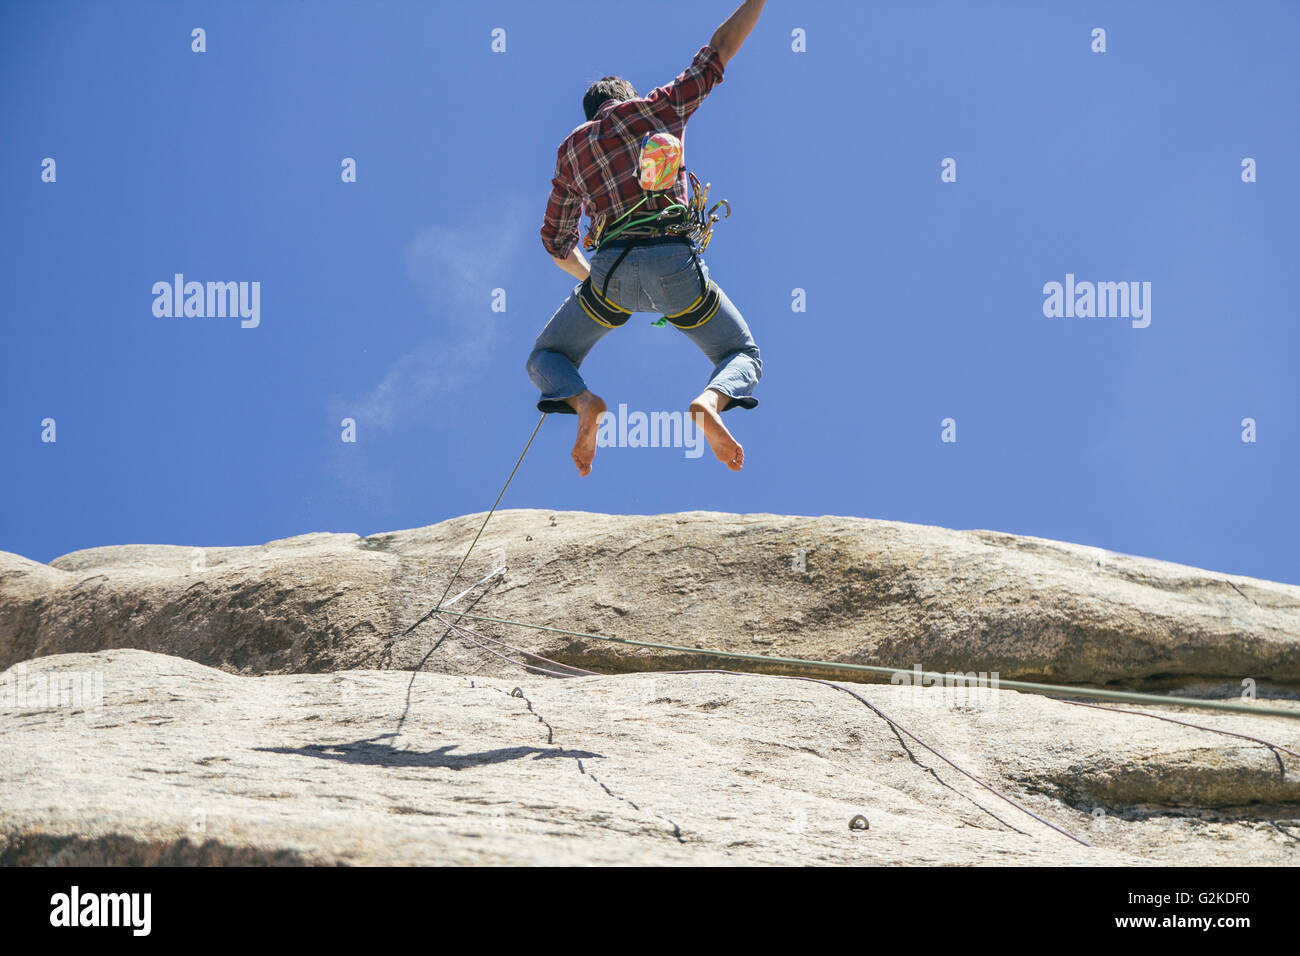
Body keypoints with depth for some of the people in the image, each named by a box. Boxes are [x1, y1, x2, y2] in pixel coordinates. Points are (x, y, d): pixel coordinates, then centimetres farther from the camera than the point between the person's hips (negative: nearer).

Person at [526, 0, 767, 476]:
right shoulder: (658, 107, 14)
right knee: (744, 358, 17)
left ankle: (584, 402, -17)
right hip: (676, 261, -1)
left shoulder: (570, 149, 21)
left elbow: (556, 245, 27)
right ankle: (711, 401, -20)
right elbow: (723, 45, 17)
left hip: (611, 269, 1)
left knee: (546, 361, 20)